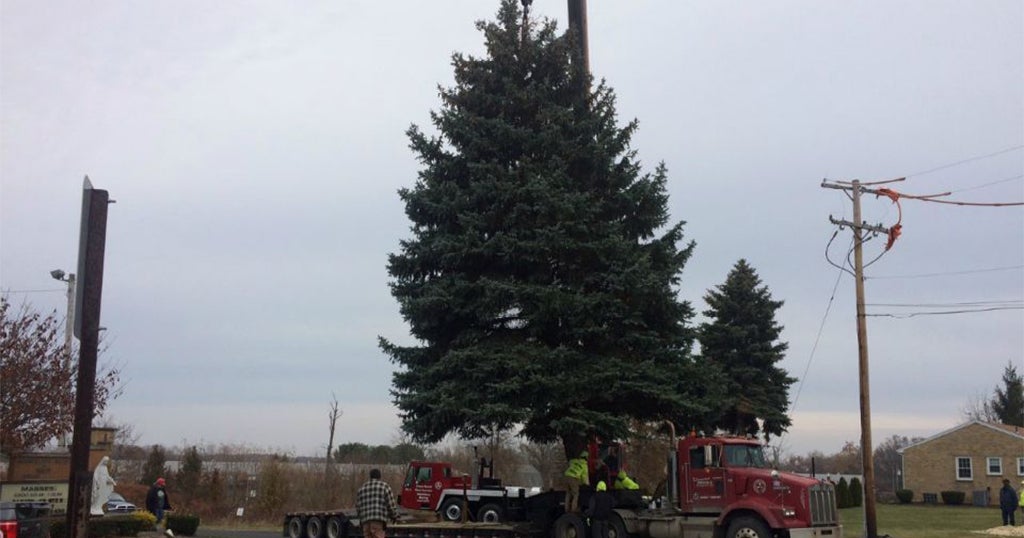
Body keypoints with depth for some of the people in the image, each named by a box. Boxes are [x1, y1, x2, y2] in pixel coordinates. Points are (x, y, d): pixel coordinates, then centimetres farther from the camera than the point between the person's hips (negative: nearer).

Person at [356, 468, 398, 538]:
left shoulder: (361, 488, 19)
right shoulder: (384, 486, 5)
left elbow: (358, 507, 16)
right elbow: (391, 505, 1)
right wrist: (394, 516, 18)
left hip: (365, 522, 5)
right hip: (378, 521, -5)